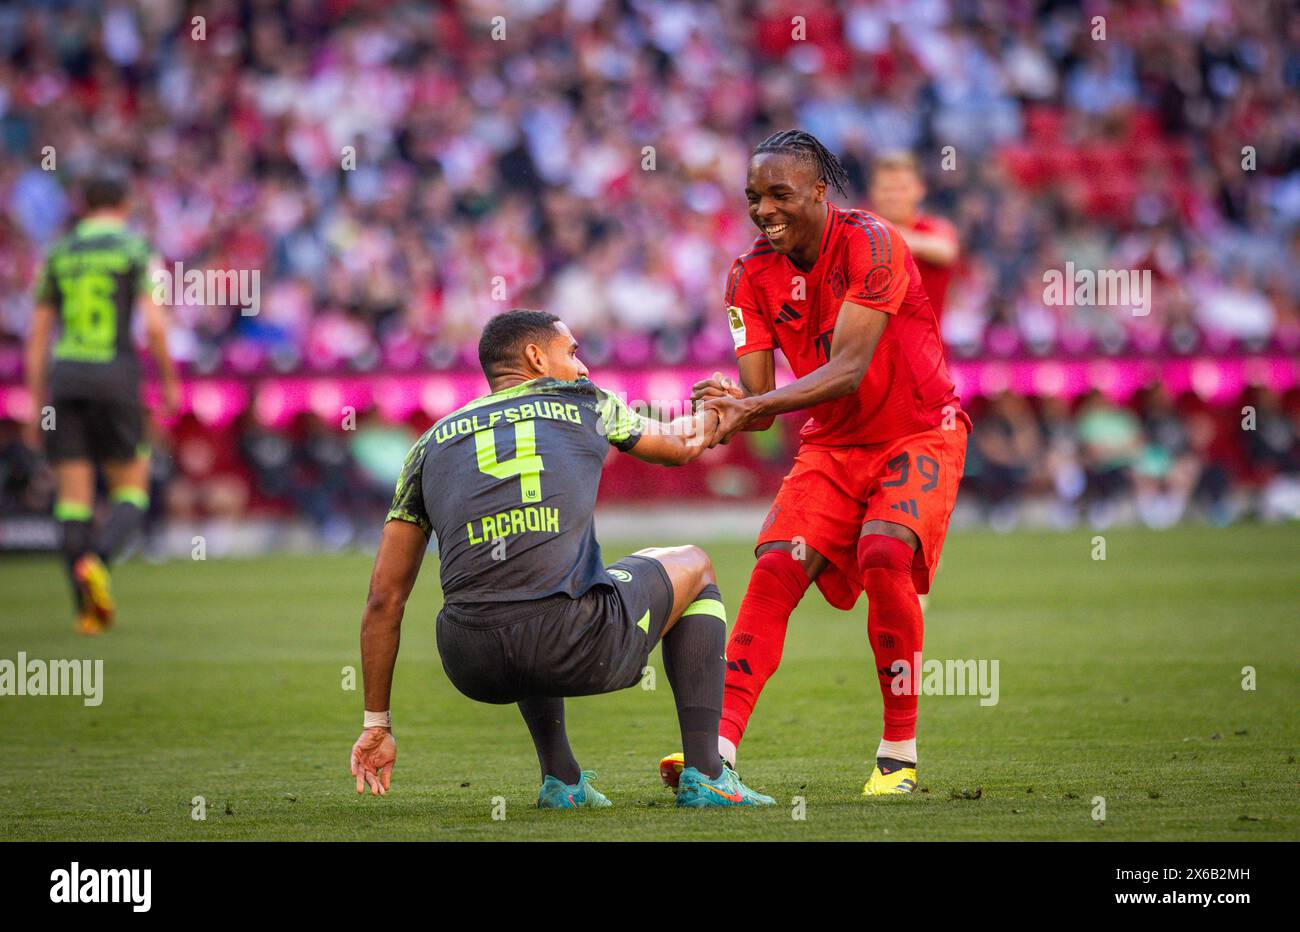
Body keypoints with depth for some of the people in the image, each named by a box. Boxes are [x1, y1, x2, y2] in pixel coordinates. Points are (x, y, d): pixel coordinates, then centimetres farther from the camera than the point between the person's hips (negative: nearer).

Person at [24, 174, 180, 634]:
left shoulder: (60, 254, 12)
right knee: (131, 493, 8)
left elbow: (38, 334, 11)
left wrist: (36, 405, 16)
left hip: (63, 377, 3)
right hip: (115, 378, -3)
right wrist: (169, 381, 5)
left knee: (74, 501, 5)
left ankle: (88, 610, -2)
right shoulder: (136, 250, 1)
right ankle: (96, 562, -21)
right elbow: (154, 324, -9)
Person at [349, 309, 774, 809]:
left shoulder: (432, 444, 21)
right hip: (575, 653, -3)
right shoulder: (584, 402, 18)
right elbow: (680, 446, 39)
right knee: (694, 568, 28)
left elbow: (384, 598, 19)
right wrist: (715, 413, 64)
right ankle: (704, 777, 19)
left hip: (473, 667, 3)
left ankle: (561, 780, 27)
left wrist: (377, 724, 26)